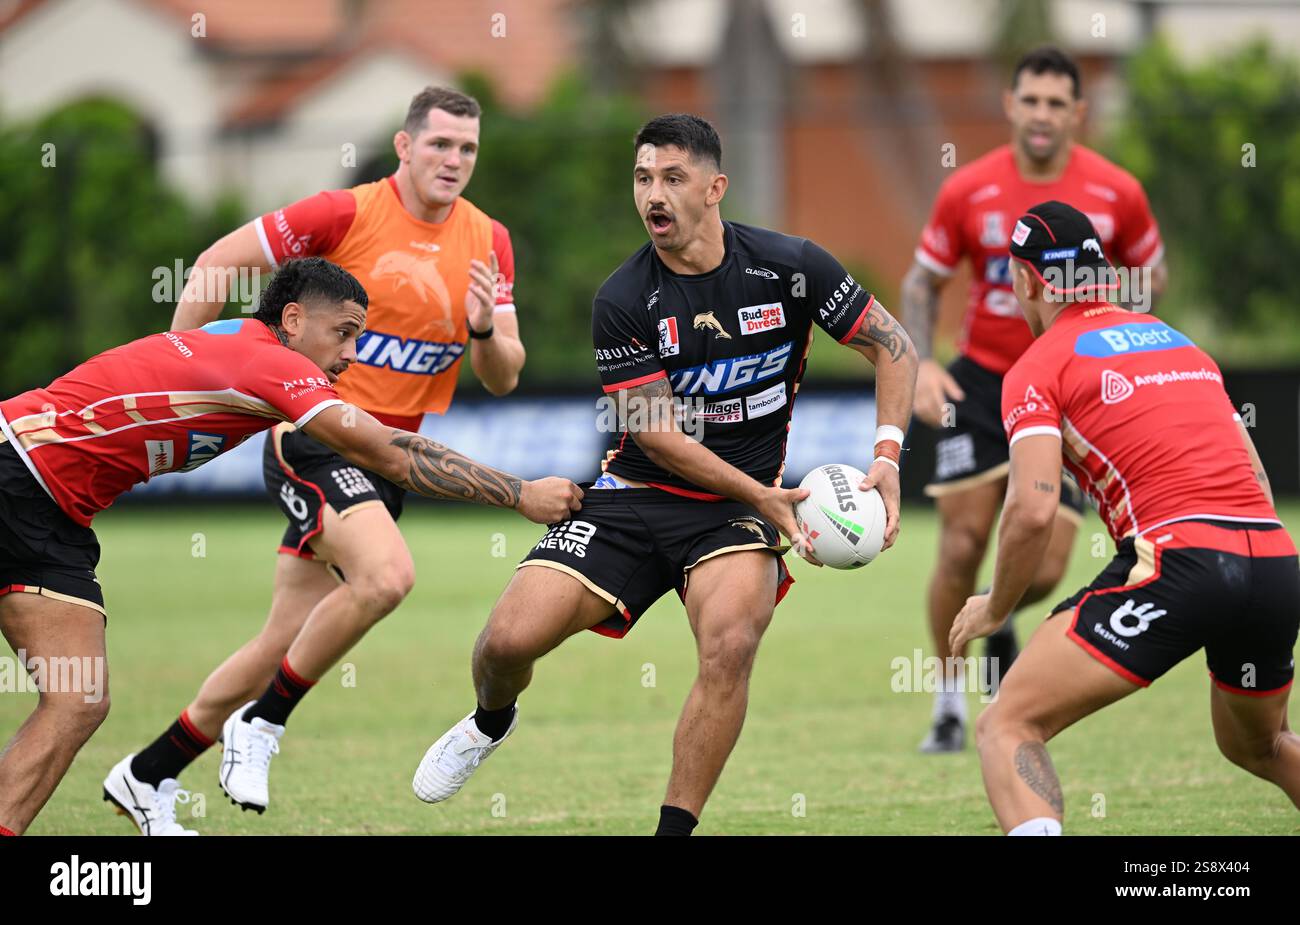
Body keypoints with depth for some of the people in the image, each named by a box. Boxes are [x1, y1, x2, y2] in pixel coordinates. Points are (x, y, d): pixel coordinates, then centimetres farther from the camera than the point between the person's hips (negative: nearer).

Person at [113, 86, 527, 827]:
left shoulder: (488, 242, 5)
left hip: (387, 458, 6)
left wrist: (485, 329, -15)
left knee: (291, 638, 6)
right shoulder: (348, 214, -11)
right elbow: (219, 263, -4)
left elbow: (503, 378, 6)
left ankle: (147, 775, 21)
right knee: (388, 575, -29)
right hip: (312, 438, -6)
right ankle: (260, 726, -11)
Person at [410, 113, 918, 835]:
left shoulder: (789, 266, -7)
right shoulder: (622, 301, -8)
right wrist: (762, 497, -19)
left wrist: (886, 458, -11)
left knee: (730, 644, -32)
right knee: (509, 639, -14)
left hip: (738, 507, -1)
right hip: (636, 496, 1)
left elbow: (893, 345, 3)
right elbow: (660, 436, -9)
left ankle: (674, 832, -20)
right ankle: (491, 722, 25)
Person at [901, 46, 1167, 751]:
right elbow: (922, 281, 5)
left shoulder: (1116, 193, -8)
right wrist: (922, 363, -11)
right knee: (962, 544, -11)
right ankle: (950, 705, 7)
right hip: (983, 377, 0)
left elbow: (1150, 274, 9)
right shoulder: (967, 191, -8)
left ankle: (998, 619, 32)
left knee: (1044, 571, -6)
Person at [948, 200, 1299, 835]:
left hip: (1179, 561, -7)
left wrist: (995, 609, 7)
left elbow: (1033, 508, -8)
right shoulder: (1181, 342, 25)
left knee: (1007, 729, -4)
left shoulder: (1039, 367, 5)